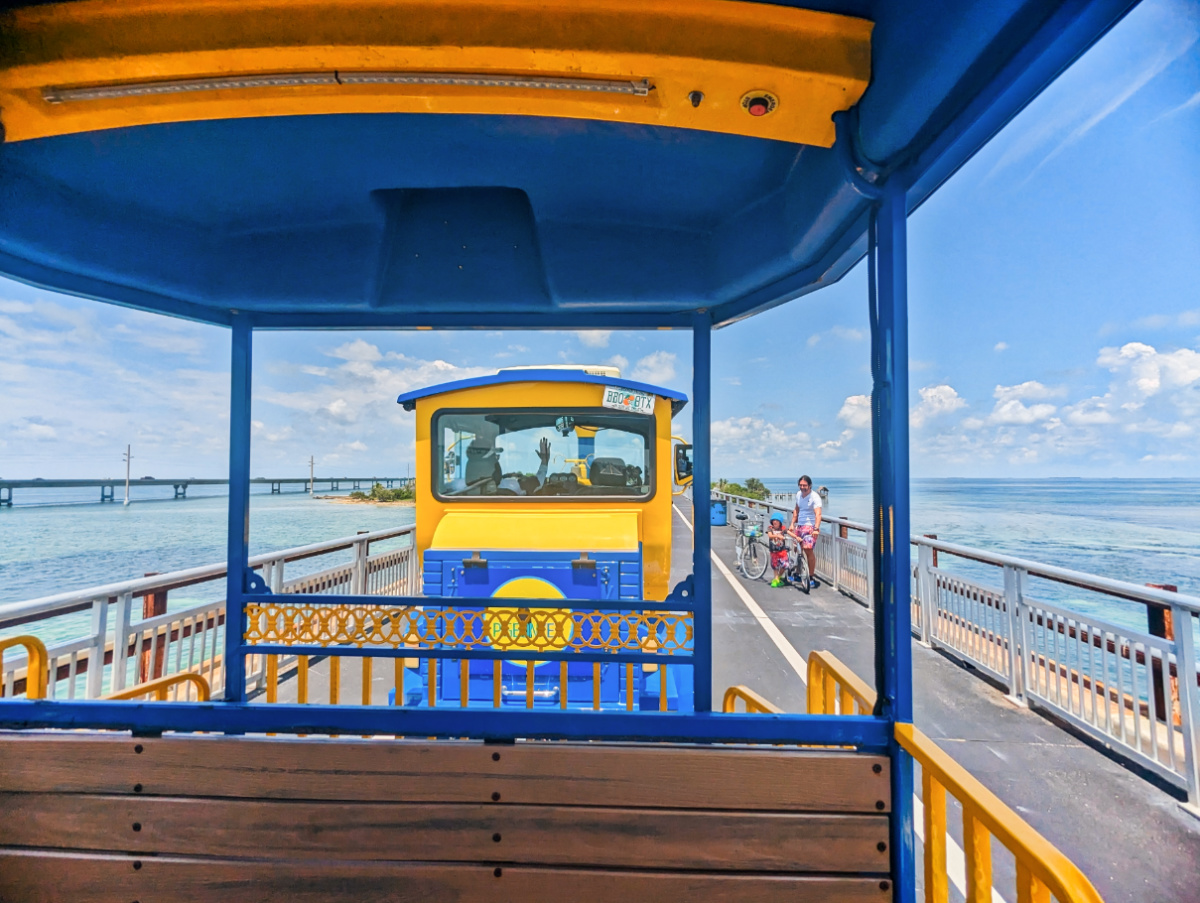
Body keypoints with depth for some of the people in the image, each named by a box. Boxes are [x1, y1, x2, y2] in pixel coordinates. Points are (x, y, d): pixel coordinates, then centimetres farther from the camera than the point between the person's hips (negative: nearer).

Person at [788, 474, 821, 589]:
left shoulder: (815, 497, -14)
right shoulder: (798, 495, 8)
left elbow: (818, 514, -26)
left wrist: (816, 528, -39)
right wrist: (792, 524, 18)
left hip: (810, 526, -7)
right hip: (799, 526, 7)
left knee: (808, 549, -17)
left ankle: (812, 577, -8)